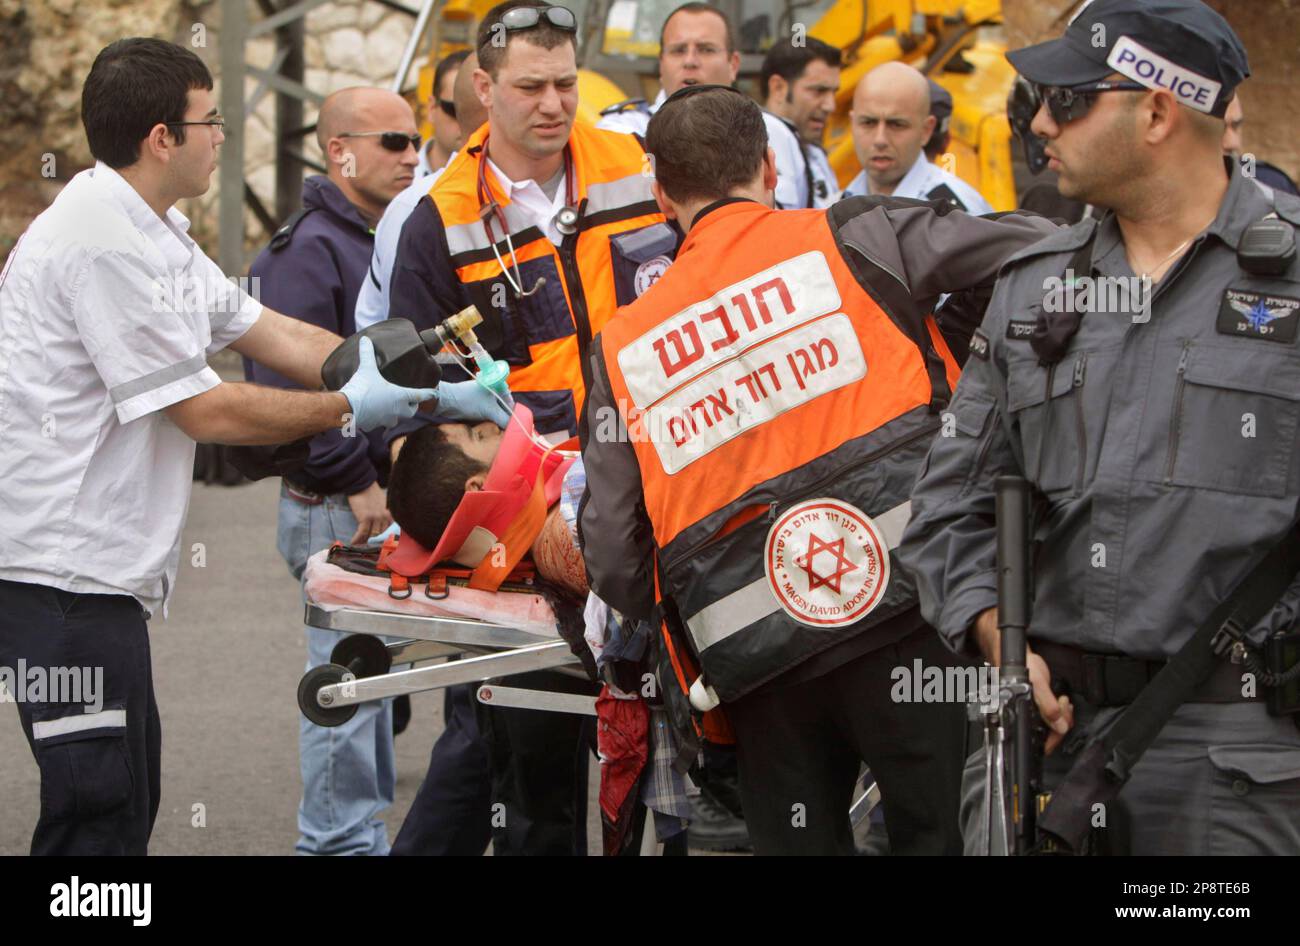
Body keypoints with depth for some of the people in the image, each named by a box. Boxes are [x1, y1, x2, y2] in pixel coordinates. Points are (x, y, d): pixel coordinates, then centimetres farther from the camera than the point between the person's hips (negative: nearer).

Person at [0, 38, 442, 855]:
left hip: (99, 565, 11)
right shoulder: (102, 245, -18)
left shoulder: (154, 236, 16)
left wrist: (431, 387, 8)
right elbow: (206, 412, -15)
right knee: (101, 810, -11)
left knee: (128, 793, 13)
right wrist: (350, 408, -5)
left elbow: (273, 335, 16)